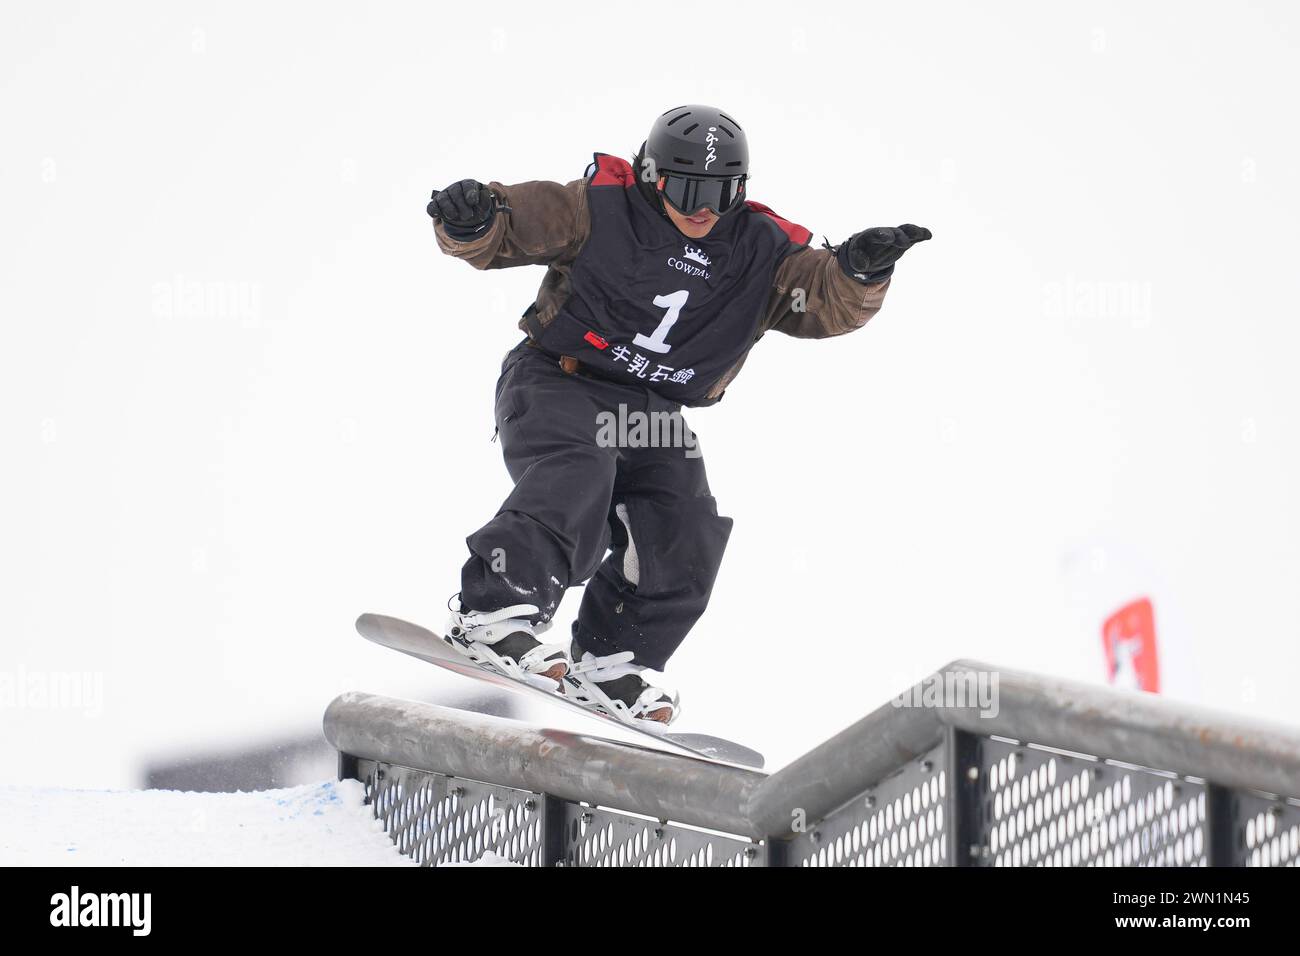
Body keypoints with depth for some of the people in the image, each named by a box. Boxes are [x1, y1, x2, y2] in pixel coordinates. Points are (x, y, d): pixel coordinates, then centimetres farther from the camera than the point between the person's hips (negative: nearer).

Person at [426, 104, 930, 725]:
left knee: (684, 544, -10)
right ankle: (491, 615, -35)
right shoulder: (598, 211, -8)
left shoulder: (761, 251, 2)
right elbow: (516, 225, -11)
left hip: (653, 414, 5)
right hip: (558, 384, -5)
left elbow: (830, 303, -9)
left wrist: (859, 271, -31)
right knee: (577, 485, -33)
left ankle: (607, 664, 4)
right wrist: (471, 221, -35)